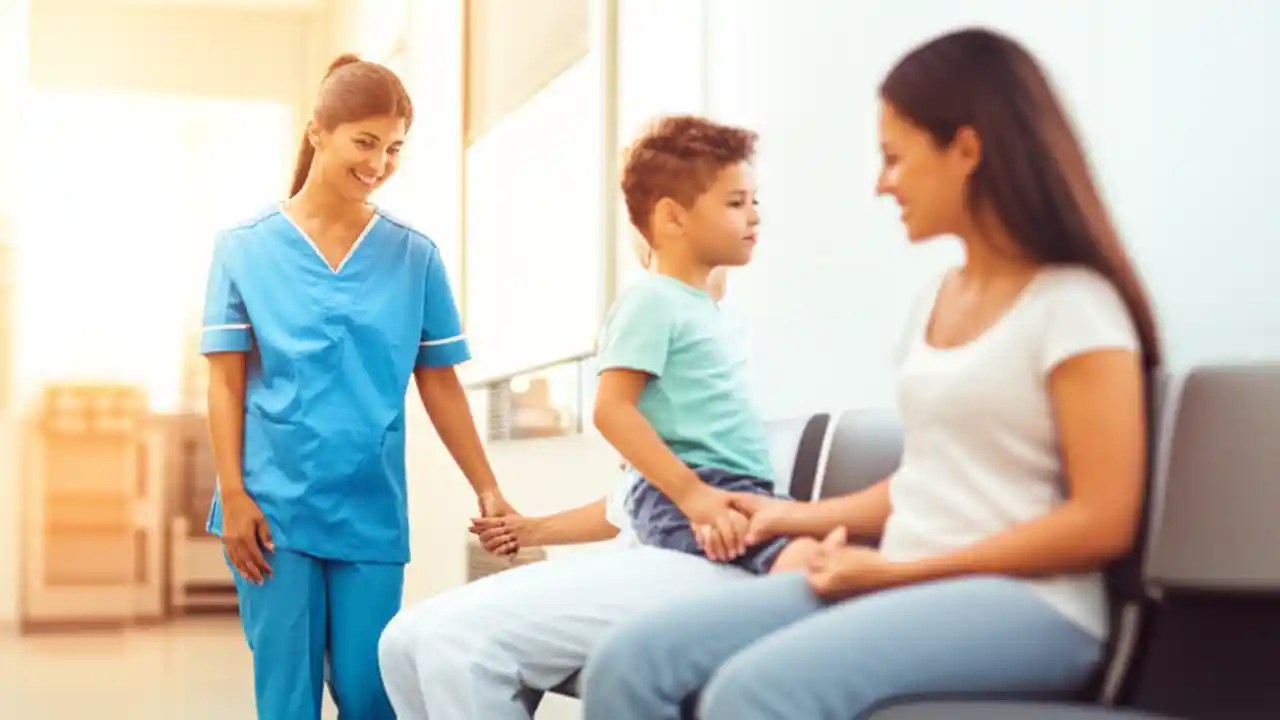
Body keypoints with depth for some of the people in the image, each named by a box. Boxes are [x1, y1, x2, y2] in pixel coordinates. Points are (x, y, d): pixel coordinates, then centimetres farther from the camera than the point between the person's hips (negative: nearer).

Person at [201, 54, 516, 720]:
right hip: (275, 506, -1)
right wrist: (233, 497, -6)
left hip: (372, 513, 1)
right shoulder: (245, 248, 1)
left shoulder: (414, 257, 4)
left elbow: (441, 387, 6)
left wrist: (487, 492, 3)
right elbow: (226, 384, 1)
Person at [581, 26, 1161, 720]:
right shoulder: (934, 300, 18)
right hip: (903, 589, 8)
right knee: (629, 662, -13)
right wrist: (804, 515, 15)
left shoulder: (1073, 303, -6)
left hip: (1023, 606, -7)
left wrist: (898, 570, -14)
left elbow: (1101, 521, -13)